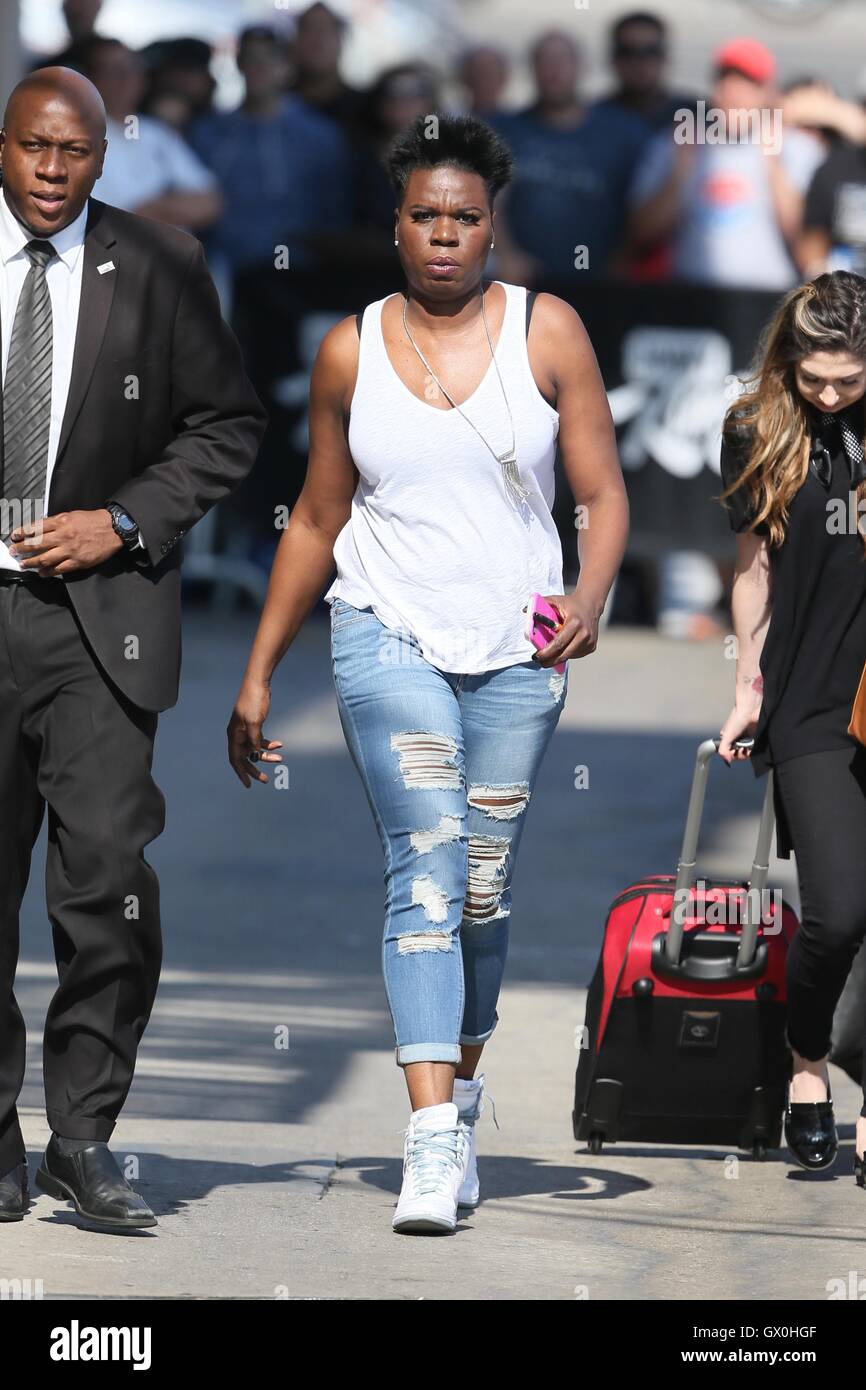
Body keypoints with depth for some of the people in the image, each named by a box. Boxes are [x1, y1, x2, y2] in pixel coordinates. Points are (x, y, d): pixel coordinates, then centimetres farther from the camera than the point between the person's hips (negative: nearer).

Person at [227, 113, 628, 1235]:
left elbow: (603, 494, 1)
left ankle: (459, 1102, 27)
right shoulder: (351, 351, 6)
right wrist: (257, 674, 12)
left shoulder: (547, 332, 2)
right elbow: (316, 522, 13)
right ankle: (432, 1144, -22)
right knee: (427, 872, -14)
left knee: (483, 894, 6)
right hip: (390, 634, -1)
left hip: (516, 650, 1)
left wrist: (589, 598, -18)